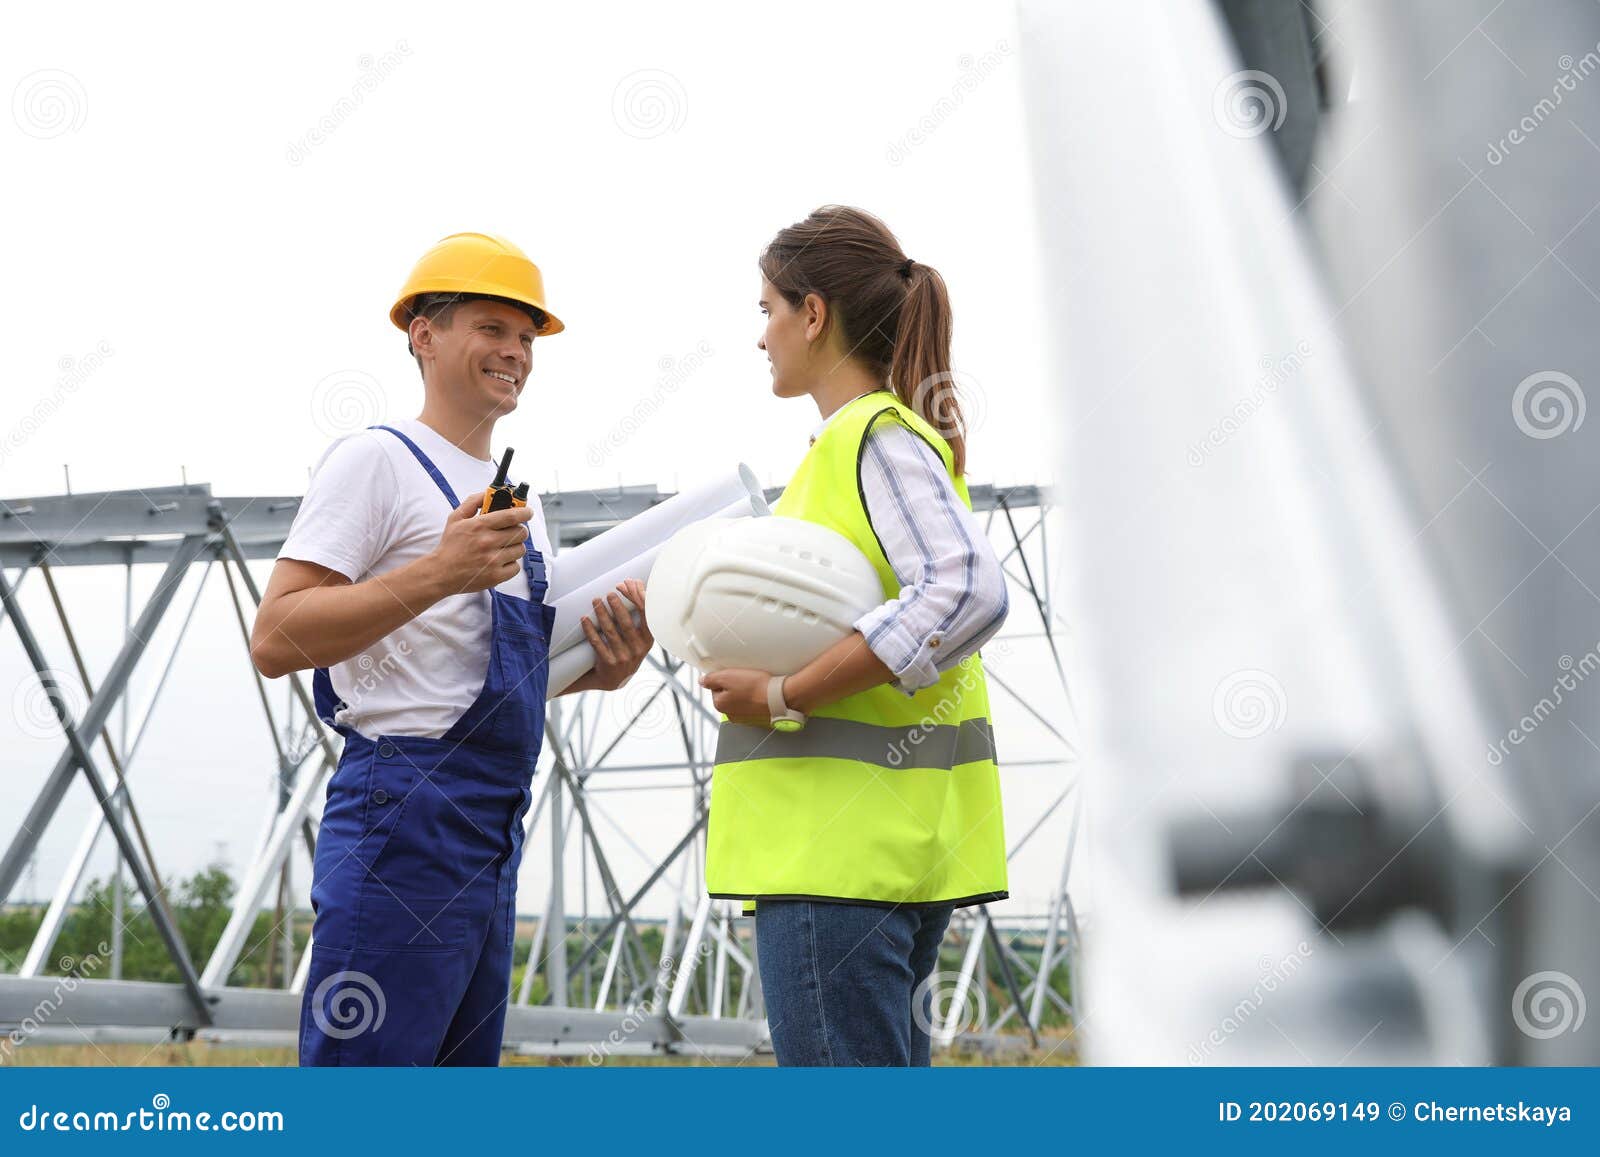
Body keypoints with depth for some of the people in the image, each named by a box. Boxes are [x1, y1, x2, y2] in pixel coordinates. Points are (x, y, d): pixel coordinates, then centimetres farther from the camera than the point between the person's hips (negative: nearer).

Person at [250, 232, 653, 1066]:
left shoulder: (516, 499, 20)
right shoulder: (377, 460, -5)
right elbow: (274, 640, -15)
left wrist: (595, 672, 6)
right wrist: (439, 573, -25)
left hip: (492, 833, 9)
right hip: (406, 815, -9)